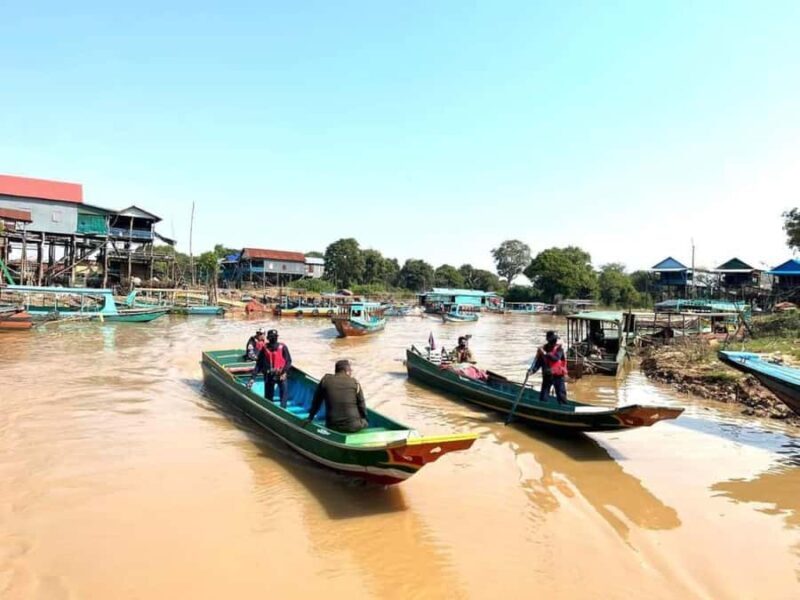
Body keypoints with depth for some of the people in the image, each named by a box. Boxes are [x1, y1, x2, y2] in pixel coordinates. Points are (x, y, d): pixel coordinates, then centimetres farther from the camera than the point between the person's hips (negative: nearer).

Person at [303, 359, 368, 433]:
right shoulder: (355, 383, -2)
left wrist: (310, 418, 20)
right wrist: (364, 419, 20)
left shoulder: (326, 379, 1)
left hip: (332, 427, 3)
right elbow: (361, 405, 3)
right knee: (365, 423, 27)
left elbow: (316, 401, 9)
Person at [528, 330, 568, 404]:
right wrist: (532, 370, -17)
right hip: (547, 376, 2)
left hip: (558, 376, -2)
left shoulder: (559, 348, -6)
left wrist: (545, 354, -31)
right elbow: (538, 362, -1)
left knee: (561, 395, 2)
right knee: (543, 396, 3)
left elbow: (556, 358, -24)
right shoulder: (542, 349, 1)